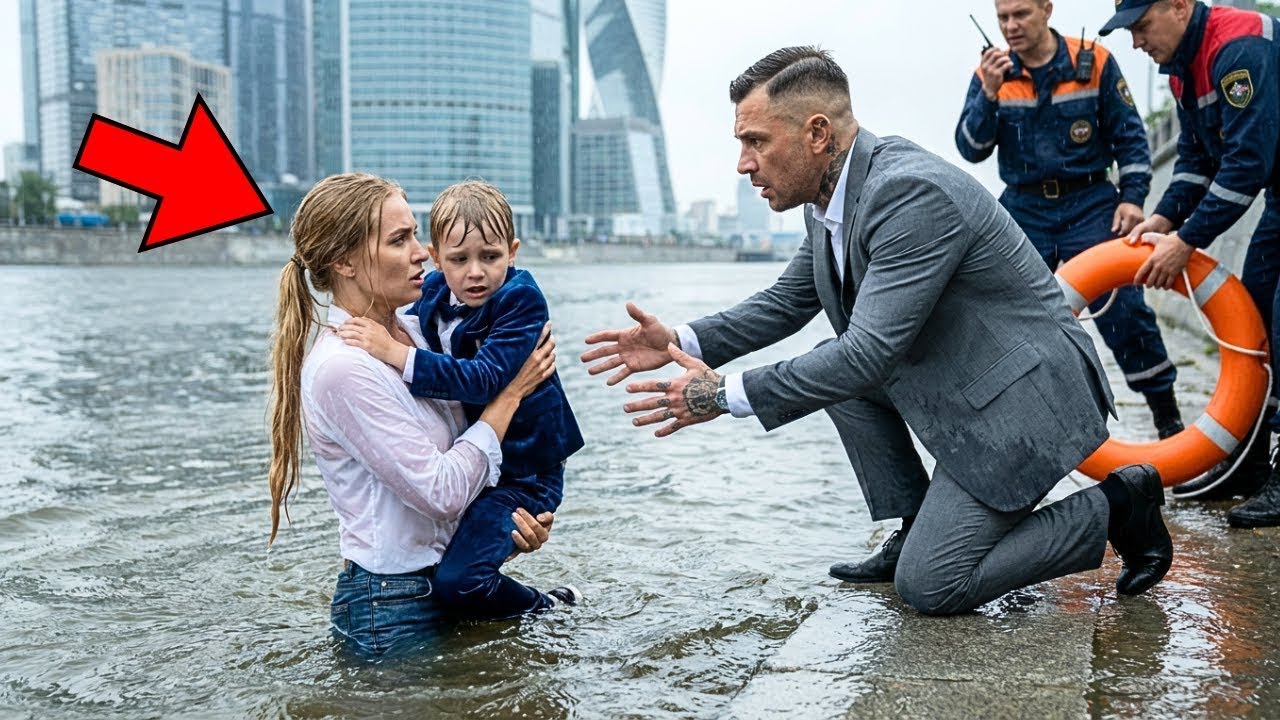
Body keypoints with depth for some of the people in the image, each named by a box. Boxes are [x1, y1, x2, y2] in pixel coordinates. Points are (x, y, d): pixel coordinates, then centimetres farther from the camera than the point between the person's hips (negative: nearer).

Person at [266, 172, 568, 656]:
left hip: (444, 583, 8)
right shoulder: (342, 370, -22)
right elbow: (441, 491, -22)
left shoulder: (412, 331, 4)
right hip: (393, 610, -7)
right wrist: (512, 391, -14)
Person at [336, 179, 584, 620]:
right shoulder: (433, 293, -1)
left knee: (457, 581, -21)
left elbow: (483, 379, -35)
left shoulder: (522, 301, -21)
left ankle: (548, 608, 6)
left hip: (523, 470, -8)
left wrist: (396, 353, -39)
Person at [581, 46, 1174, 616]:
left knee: (929, 586, -8)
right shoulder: (832, 200, 2)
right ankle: (919, 532, 10)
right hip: (961, 377, 9)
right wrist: (681, 342, -1)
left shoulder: (912, 193, -26)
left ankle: (1115, 508, 6)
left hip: (1024, 395, -9)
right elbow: (786, 303, 13)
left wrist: (725, 396, -27)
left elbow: (870, 353, -30)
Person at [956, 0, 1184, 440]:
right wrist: (989, 94, -21)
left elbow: (1130, 136, 3)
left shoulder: (1094, 63, -4)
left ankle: (1168, 417, 4)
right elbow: (971, 149, -8)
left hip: (1090, 205, -2)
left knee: (1124, 308, -9)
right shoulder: (991, 74, 0)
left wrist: (1132, 197, -6)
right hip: (1023, 210, 2)